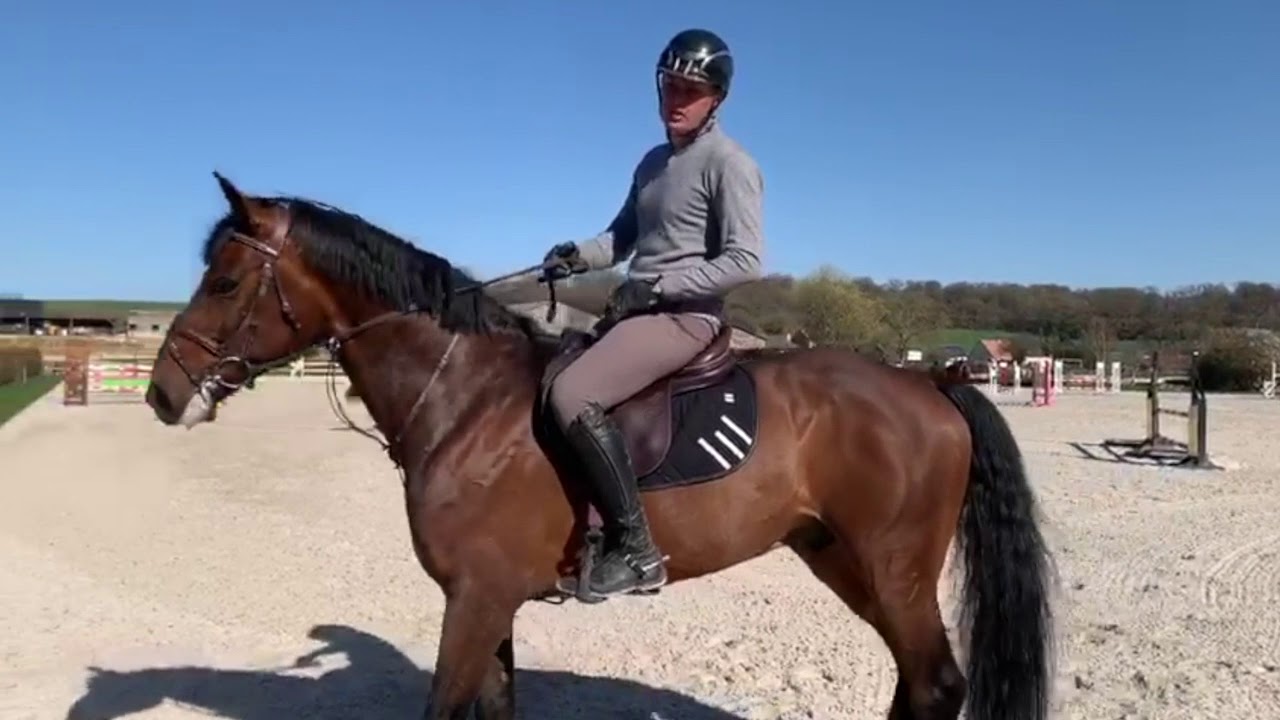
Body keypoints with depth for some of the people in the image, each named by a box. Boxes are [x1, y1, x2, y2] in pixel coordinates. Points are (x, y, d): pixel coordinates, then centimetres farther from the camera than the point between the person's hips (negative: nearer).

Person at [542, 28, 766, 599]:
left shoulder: (729, 164, -9)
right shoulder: (652, 162, 16)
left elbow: (745, 263, -16)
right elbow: (623, 236, 24)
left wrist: (657, 285, -20)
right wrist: (577, 256, 2)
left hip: (684, 317, -9)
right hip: (636, 309, 9)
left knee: (570, 394, -26)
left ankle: (636, 548, -18)